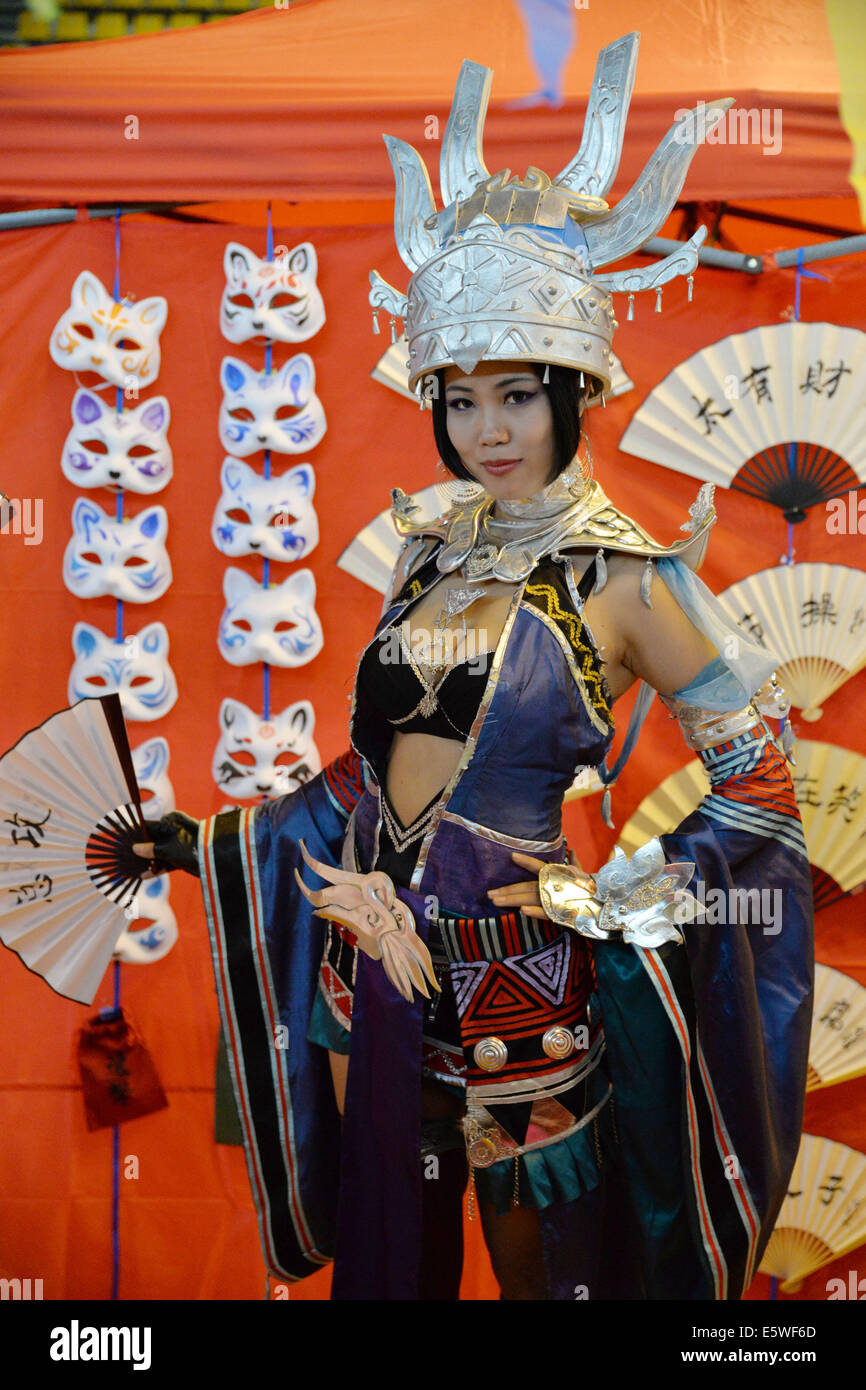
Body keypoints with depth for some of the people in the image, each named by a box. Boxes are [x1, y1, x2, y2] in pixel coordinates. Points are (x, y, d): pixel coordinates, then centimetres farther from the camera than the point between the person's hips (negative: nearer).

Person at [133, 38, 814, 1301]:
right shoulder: (430, 549, 4)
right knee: (383, 1251, 20)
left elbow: (759, 796, -8)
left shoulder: (630, 579, -11)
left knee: (542, 1262, 14)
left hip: (519, 989, -5)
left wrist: (601, 900, -14)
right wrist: (201, 841, 12)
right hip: (376, 959, 5)